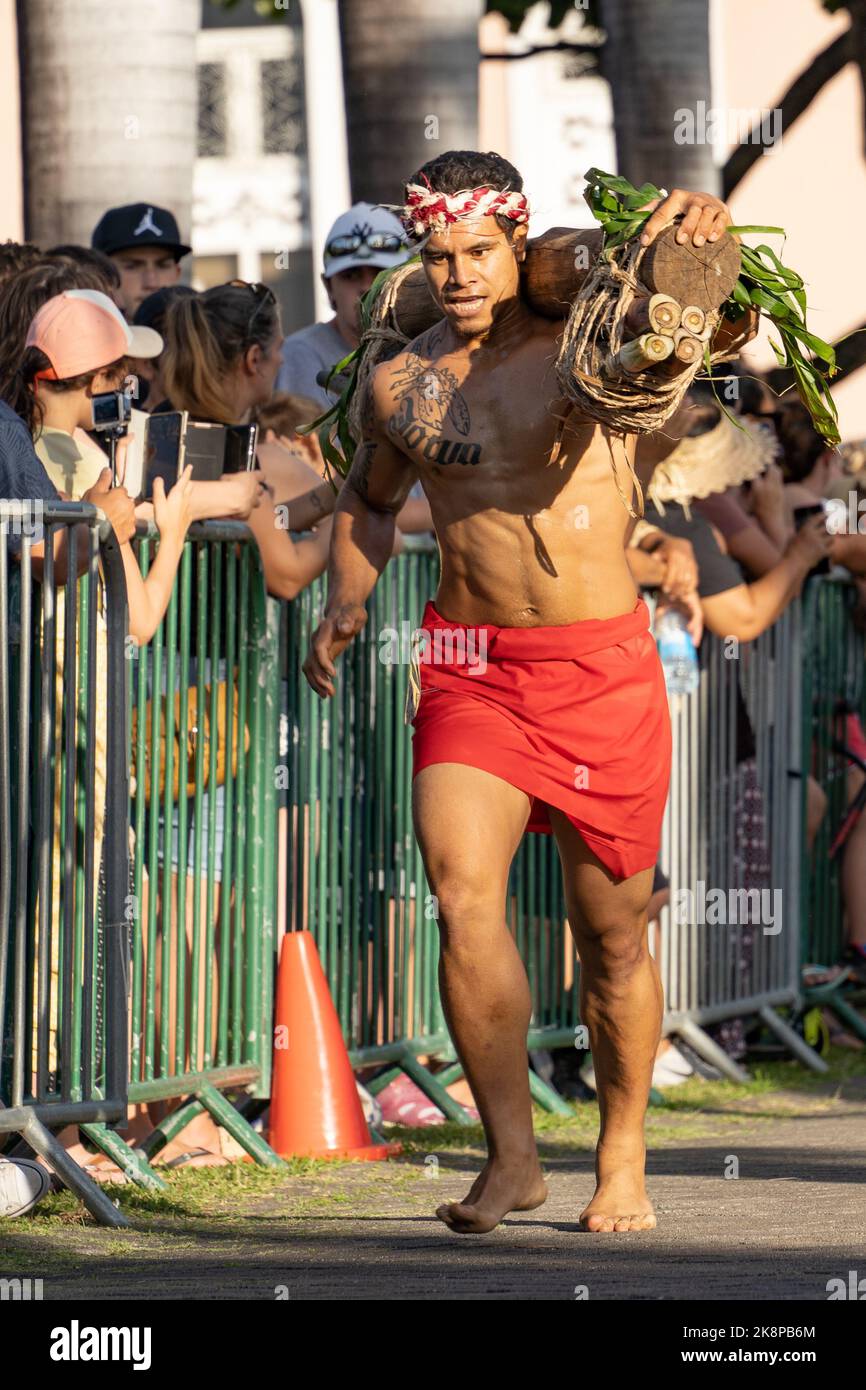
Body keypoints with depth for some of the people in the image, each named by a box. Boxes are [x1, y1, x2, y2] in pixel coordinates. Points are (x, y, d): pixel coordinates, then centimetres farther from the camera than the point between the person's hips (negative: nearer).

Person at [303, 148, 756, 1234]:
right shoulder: (402, 385, 8)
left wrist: (702, 224, -18)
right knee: (465, 904, -19)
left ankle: (621, 1161, 26)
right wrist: (343, 606, 10)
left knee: (612, 934, 8)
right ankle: (511, 1155, -11)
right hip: (470, 670, 1)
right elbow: (369, 501, 26)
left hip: (604, 666, -1)